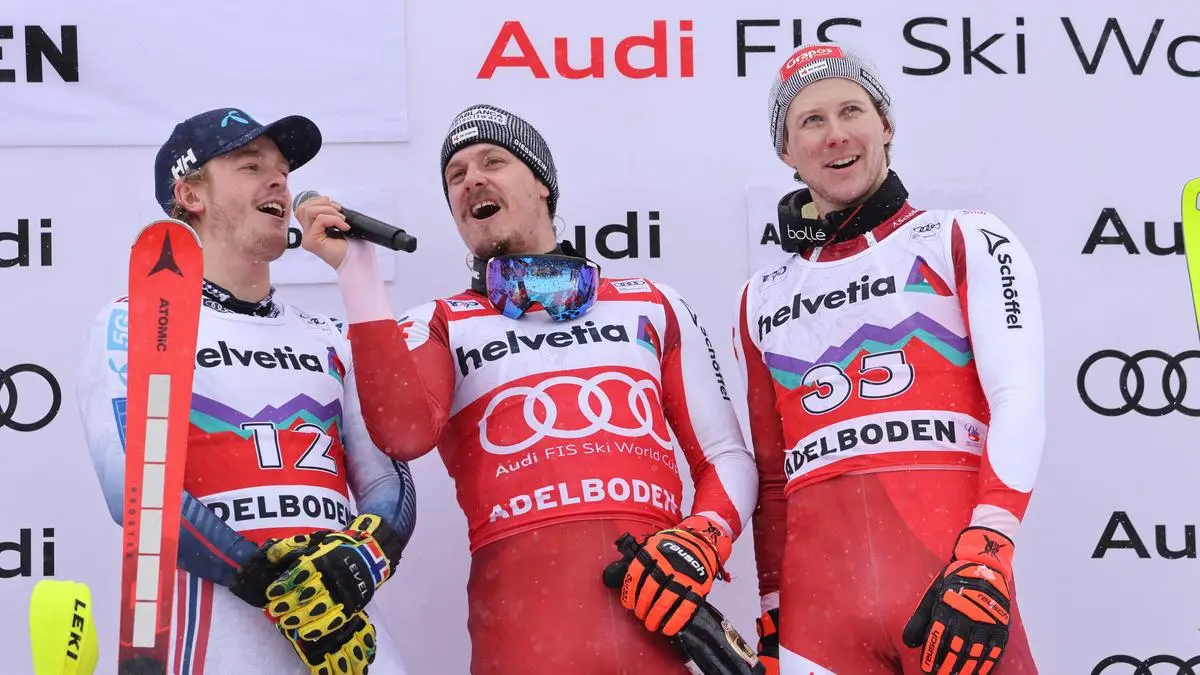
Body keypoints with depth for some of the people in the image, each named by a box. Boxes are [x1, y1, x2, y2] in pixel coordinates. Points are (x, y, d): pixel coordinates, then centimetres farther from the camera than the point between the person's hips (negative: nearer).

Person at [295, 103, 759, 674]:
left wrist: (704, 540, -3)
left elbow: (727, 456, 18)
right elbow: (404, 434, -7)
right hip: (522, 617, -1)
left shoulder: (654, 306, 19)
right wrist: (357, 270, -6)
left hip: (653, 606, 2)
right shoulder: (440, 326, 15)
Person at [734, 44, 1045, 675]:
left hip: (955, 592, -3)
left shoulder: (966, 241, 8)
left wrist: (983, 563, -15)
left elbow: (1019, 400, -4)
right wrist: (770, 622, 14)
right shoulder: (763, 299, 19)